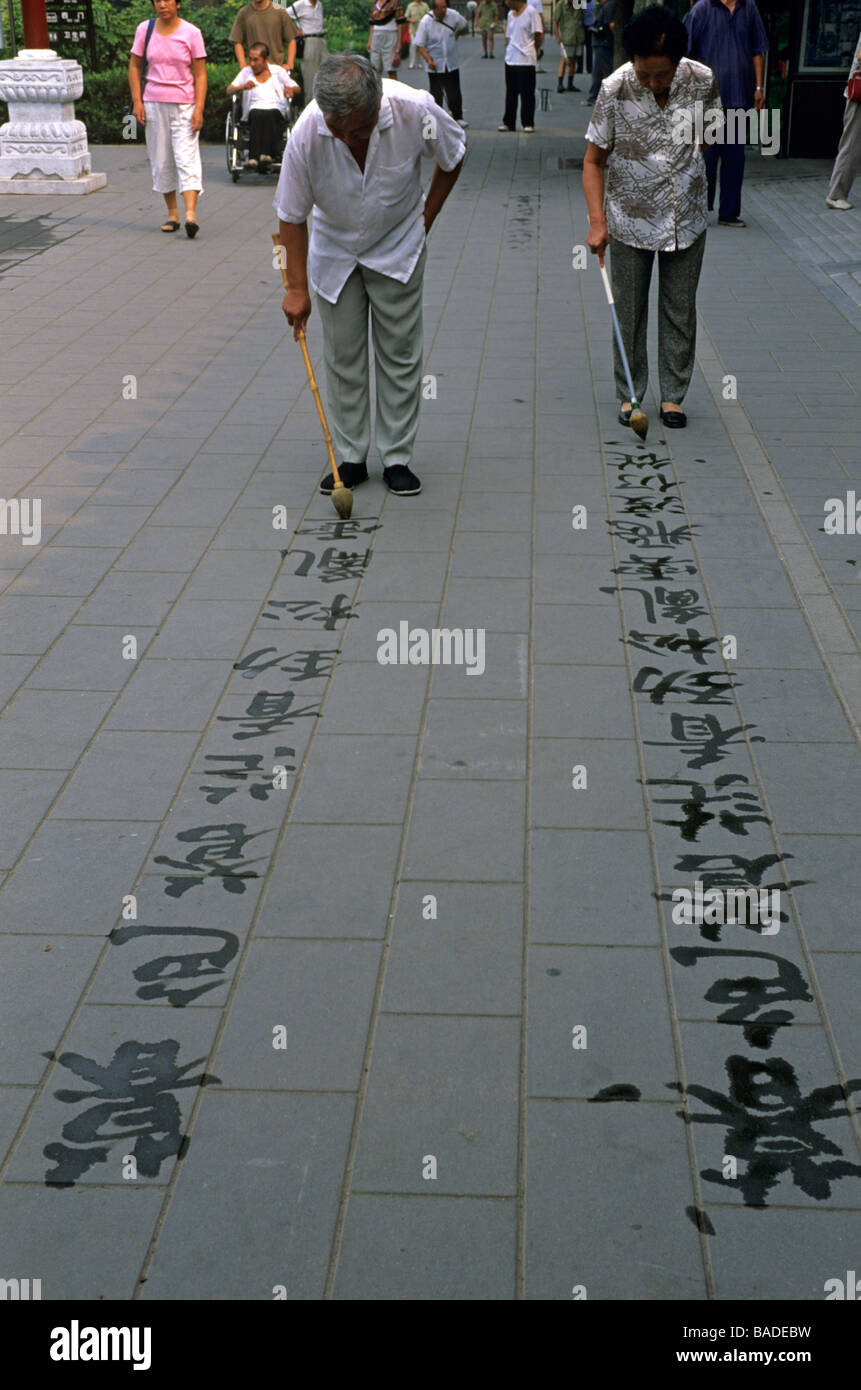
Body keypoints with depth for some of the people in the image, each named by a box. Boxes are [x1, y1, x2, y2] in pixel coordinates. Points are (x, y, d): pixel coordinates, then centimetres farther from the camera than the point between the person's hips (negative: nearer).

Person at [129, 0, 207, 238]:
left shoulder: (191, 33, -2)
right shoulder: (144, 29, 4)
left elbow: (200, 74, -2)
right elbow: (134, 66, 11)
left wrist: (199, 108, -11)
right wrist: (137, 101, 1)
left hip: (184, 104, -3)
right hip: (154, 103, 3)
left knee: (187, 158, -14)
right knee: (161, 161, 6)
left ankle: (191, 214, -24)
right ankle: (172, 213, 16)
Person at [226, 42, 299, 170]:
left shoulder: (278, 71, 23)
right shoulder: (246, 72, 24)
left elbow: (296, 87, 19)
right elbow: (229, 91, 12)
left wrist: (290, 89, -7)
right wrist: (243, 87, -10)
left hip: (276, 109, -1)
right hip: (255, 108, 1)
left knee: (268, 115, -37)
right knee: (257, 115, -36)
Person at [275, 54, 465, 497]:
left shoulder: (415, 110, -29)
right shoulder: (306, 133, -28)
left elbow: (452, 156, -5)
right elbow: (291, 215, -15)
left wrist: (427, 215, -2)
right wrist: (297, 287, -14)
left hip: (397, 247, 0)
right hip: (334, 251, 1)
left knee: (399, 354, 1)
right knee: (342, 357, 2)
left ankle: (397, 458, 10)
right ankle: (350, 458, 13)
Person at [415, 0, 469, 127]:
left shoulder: (453, 15, -5)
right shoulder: (425, 22, -14)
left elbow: (462, 25, 19)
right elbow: (420, 45, -12)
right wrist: (428, 60, -22)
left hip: (451, 63, 3)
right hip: (435, 65, -3)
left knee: (454, 93, 5)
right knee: (436, 94, 1)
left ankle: (458, 117, 18)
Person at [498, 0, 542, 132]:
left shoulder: (531, 12, -7)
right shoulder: (510, 14, 13)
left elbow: (538, 34, -6)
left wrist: (533, 50, 2)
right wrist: (508, 49, 8)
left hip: (526, 60, -6)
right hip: (510, 60, 6)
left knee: (527, 93, -2)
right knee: (511, 92, 10)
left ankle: (528, 123, 4)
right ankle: (508, 122, 16)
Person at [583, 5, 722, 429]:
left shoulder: (702, 81, -11)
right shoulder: (615, 89, -16)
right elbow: (594, 159, -10)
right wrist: (597, 222, -19)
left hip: (686, 219, 2)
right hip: (630, 219, -1)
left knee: (680, 310, 9)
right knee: (628, 312, 7)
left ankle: (672, 394, 21)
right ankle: (630, 395, 21)